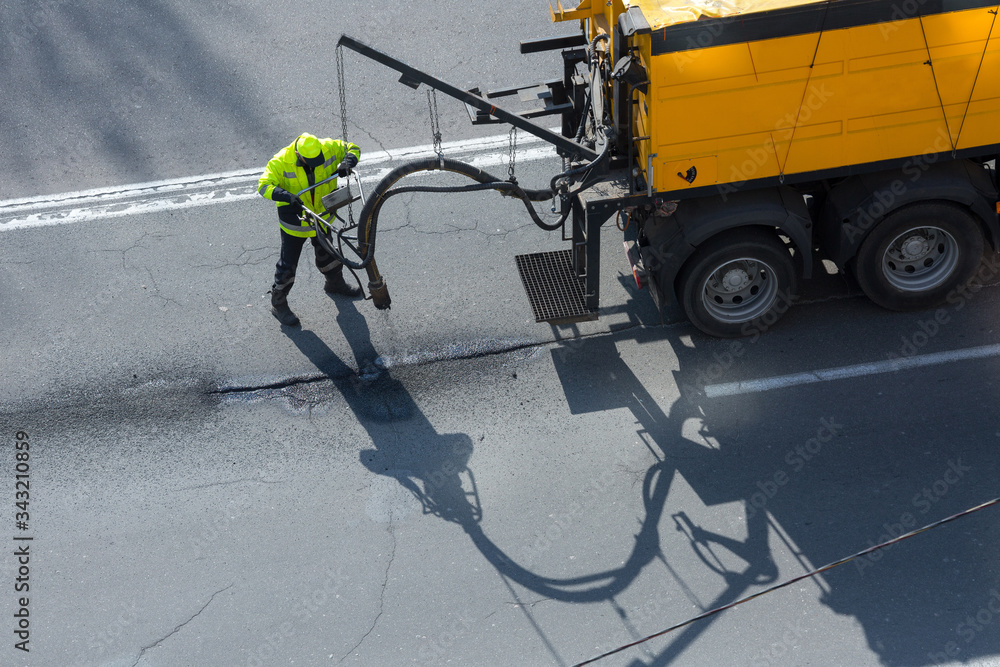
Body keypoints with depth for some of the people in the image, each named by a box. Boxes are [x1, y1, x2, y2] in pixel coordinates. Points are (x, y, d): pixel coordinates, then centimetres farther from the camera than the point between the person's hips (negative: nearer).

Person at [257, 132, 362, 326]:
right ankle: (278, 304, 24)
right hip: (295, 220, -4)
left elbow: (353, 148, -6)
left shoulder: (329, 148, -20)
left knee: (327, 252, 27)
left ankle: (335, 283, 55)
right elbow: (264, 186, -32)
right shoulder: (281, 162, -29)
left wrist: (347, 163, -29)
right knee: (288, 263, 5)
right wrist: (287, 196, -49)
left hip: (321, 216, 4)